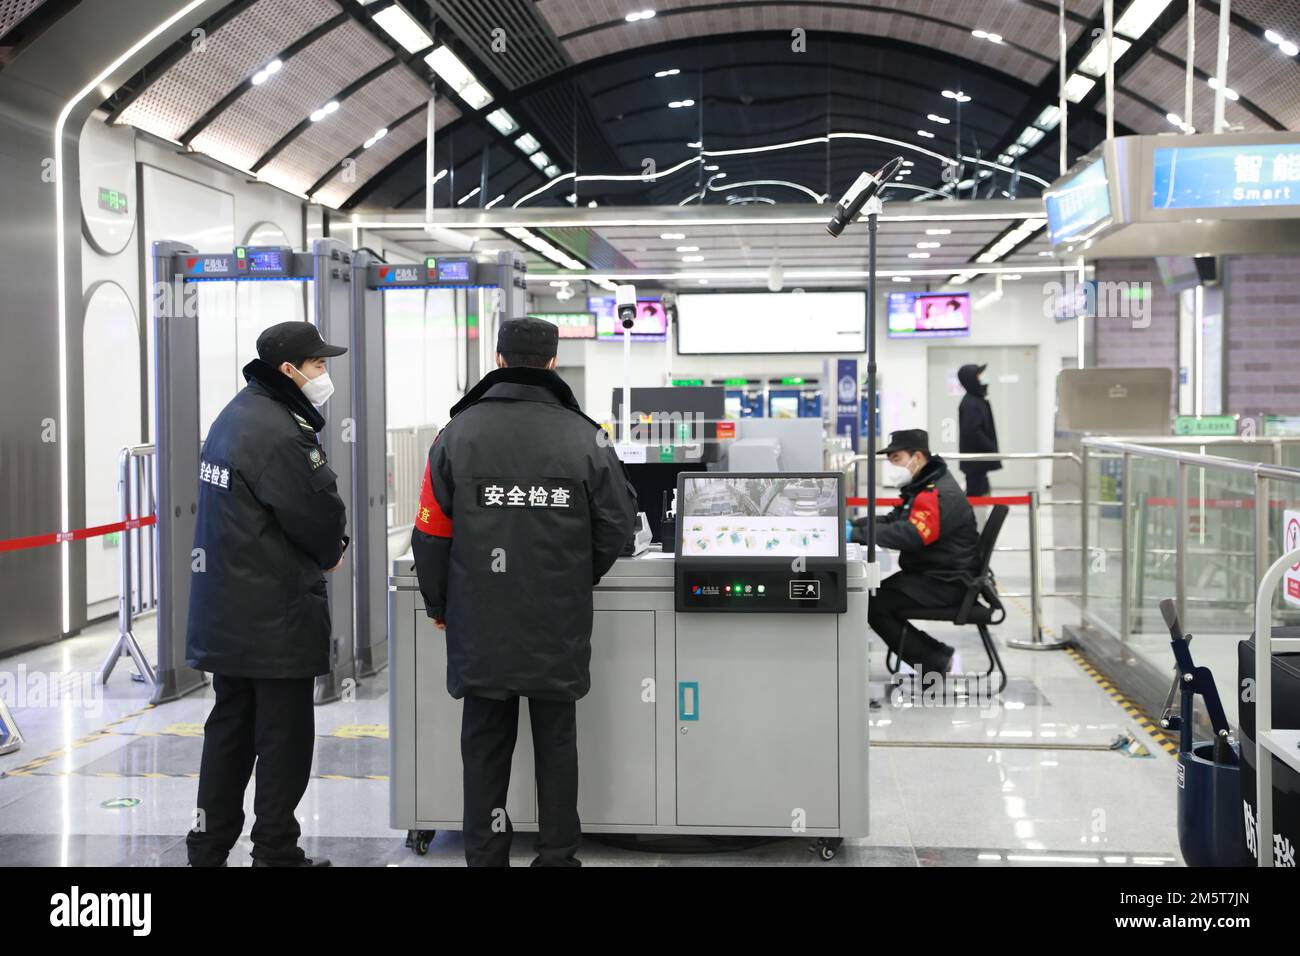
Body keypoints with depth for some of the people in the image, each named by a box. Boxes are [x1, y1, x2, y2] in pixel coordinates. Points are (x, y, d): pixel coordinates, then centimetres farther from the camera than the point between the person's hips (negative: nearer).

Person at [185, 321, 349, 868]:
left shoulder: (235, 415, 11)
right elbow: (320, 517, -17)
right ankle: (276, 852, 12)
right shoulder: (279, 434, -21)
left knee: (229, 728, 17)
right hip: (277, 615, -10)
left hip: (224, 612, 10)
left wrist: (321, 550, 8)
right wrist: (331, 553, 5)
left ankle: (209, 847, 24)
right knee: (284, 738, 2)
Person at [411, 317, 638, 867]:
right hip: (558, 624, 0)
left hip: (480, 624, 0)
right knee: (556, 742, 13)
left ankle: (485, 855, 19)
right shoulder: (583, 437, -6)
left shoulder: (458, 433, -5)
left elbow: (432, 533, -3)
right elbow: (617, 524, -1)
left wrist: (438, 605, 12)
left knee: (485, 744, 11)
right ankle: (558, 854, 21)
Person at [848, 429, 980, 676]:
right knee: (869, 595, 0)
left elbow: (909, 535, -32)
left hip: (947, 582, -11)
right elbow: (892, 521, 13)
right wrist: (850, 524, -3)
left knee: (874, 604, -18)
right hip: (926, 575, 11)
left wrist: (856, 534, -32)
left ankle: (937, 660, -6)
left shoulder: (941, 494, -19)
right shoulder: (921, 488, 16)